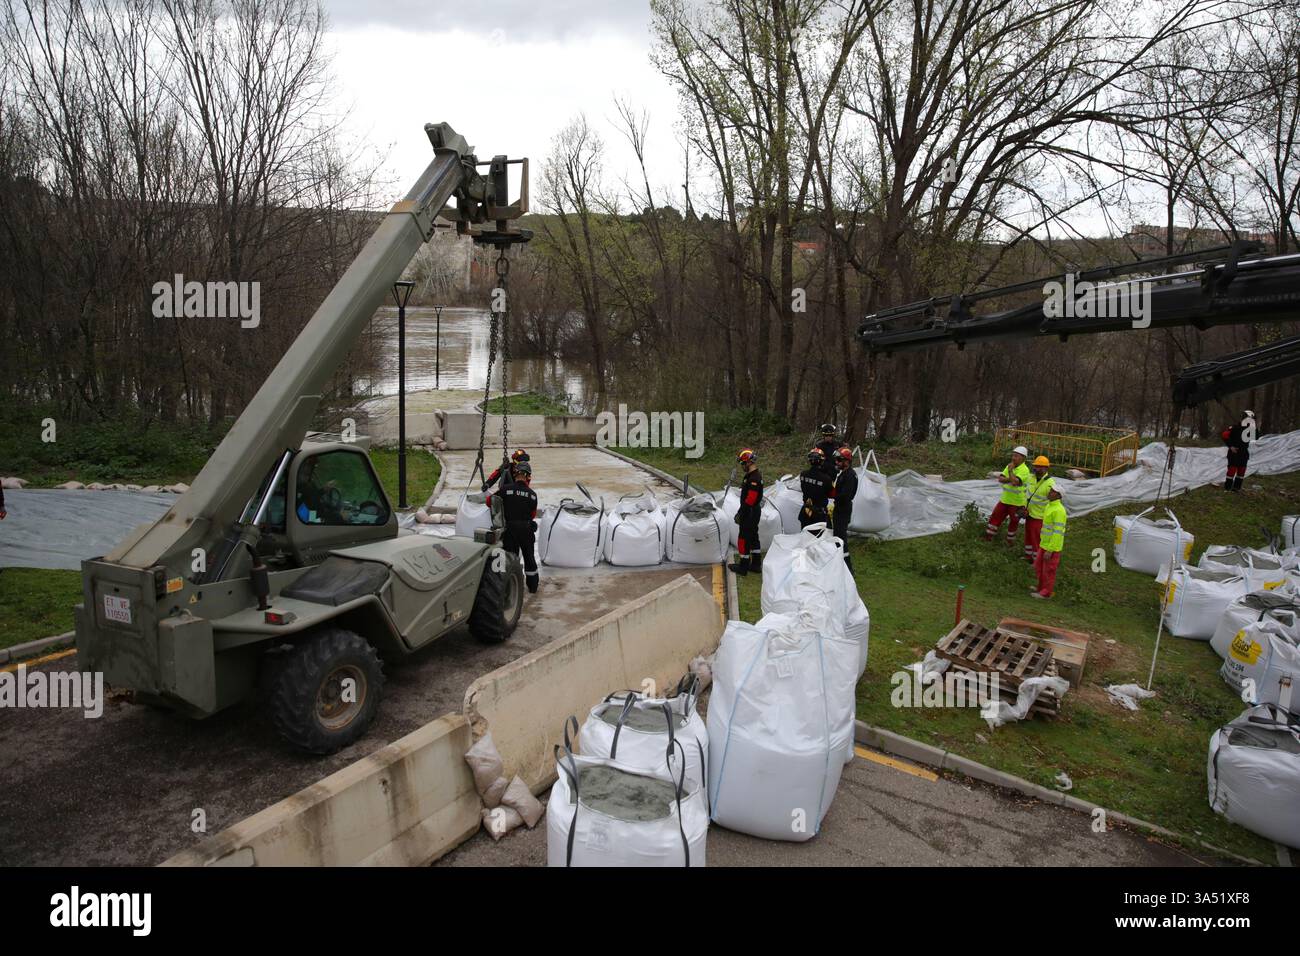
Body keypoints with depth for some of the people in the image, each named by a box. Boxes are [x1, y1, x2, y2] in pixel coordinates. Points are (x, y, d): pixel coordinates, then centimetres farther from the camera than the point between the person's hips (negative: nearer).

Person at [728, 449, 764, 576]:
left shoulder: (754, 478, -25)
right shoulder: (755, 475, 9)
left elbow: (749, 500, -26)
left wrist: (740, 514, -19)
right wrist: (741, 512, 21)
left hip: (750, 513, -10)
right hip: (755, 511, 10)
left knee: (744, 539, -1)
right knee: (753, 537, 18)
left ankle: (743, 566, 8)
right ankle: (756, 564, 27)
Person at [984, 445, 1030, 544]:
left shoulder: (1024, 470, -17)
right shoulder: (1010, 466, 5)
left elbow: (1015, 482, -32)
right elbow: (1000, 479, -3)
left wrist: (1010, 471, -21)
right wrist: (1010, 479, -21)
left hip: (1017, 503, -6)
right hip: (1005, 499, 6)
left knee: (1013, 522, 10)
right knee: (995, 517, 9)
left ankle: (1010, 540, 26)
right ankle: (988, 537, 18)